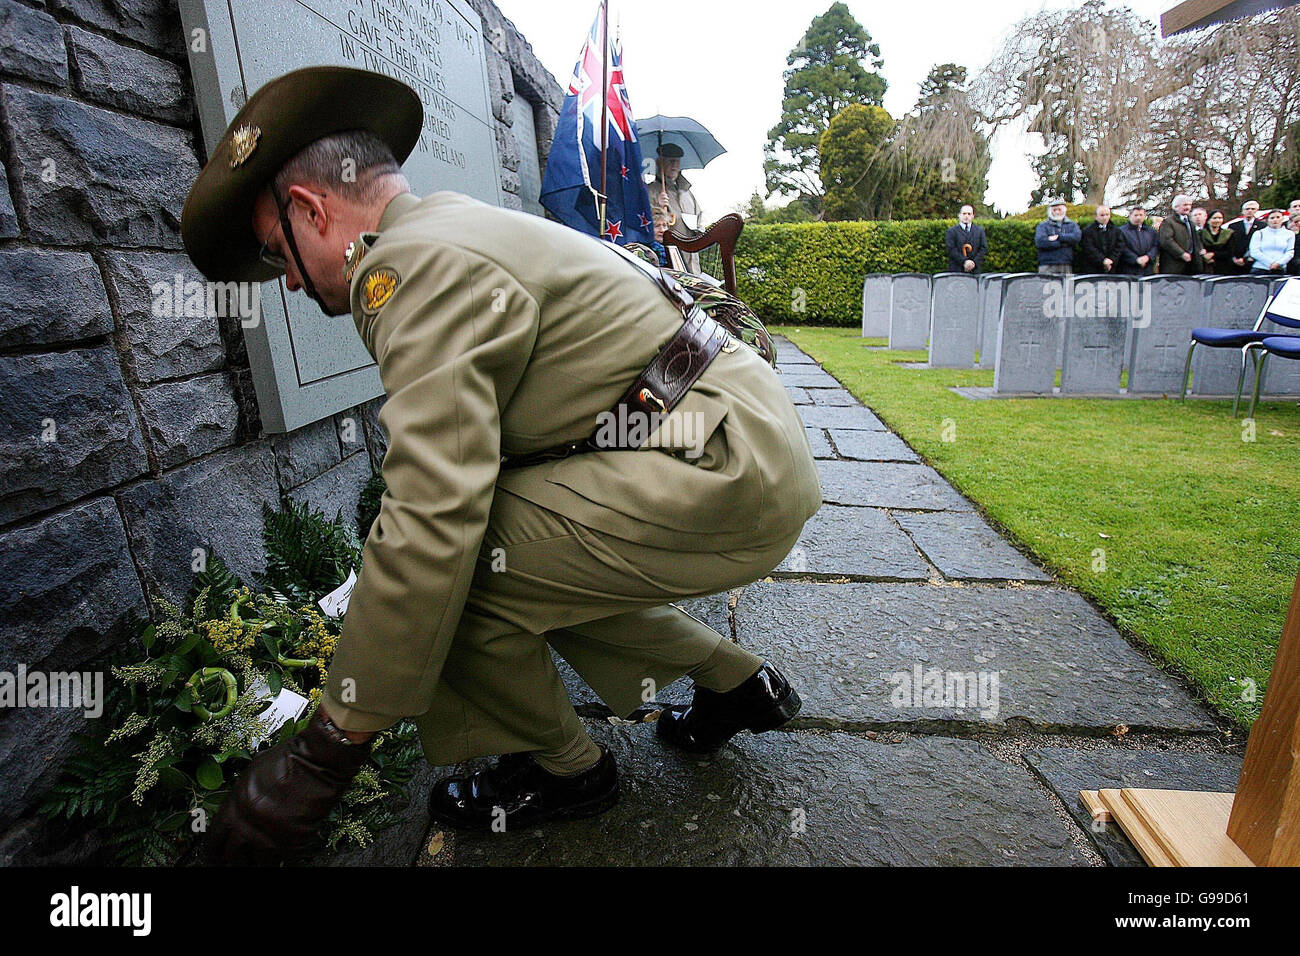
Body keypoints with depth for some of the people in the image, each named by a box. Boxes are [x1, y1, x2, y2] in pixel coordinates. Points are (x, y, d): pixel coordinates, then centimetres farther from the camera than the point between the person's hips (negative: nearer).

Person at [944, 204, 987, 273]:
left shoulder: (980, 230, 17)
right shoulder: (952, 231, 7)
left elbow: (984, 248, 9)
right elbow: (951, 249, -4)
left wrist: (974, 262, -7)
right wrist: (964, 261, -15)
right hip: (956, 270, -2)